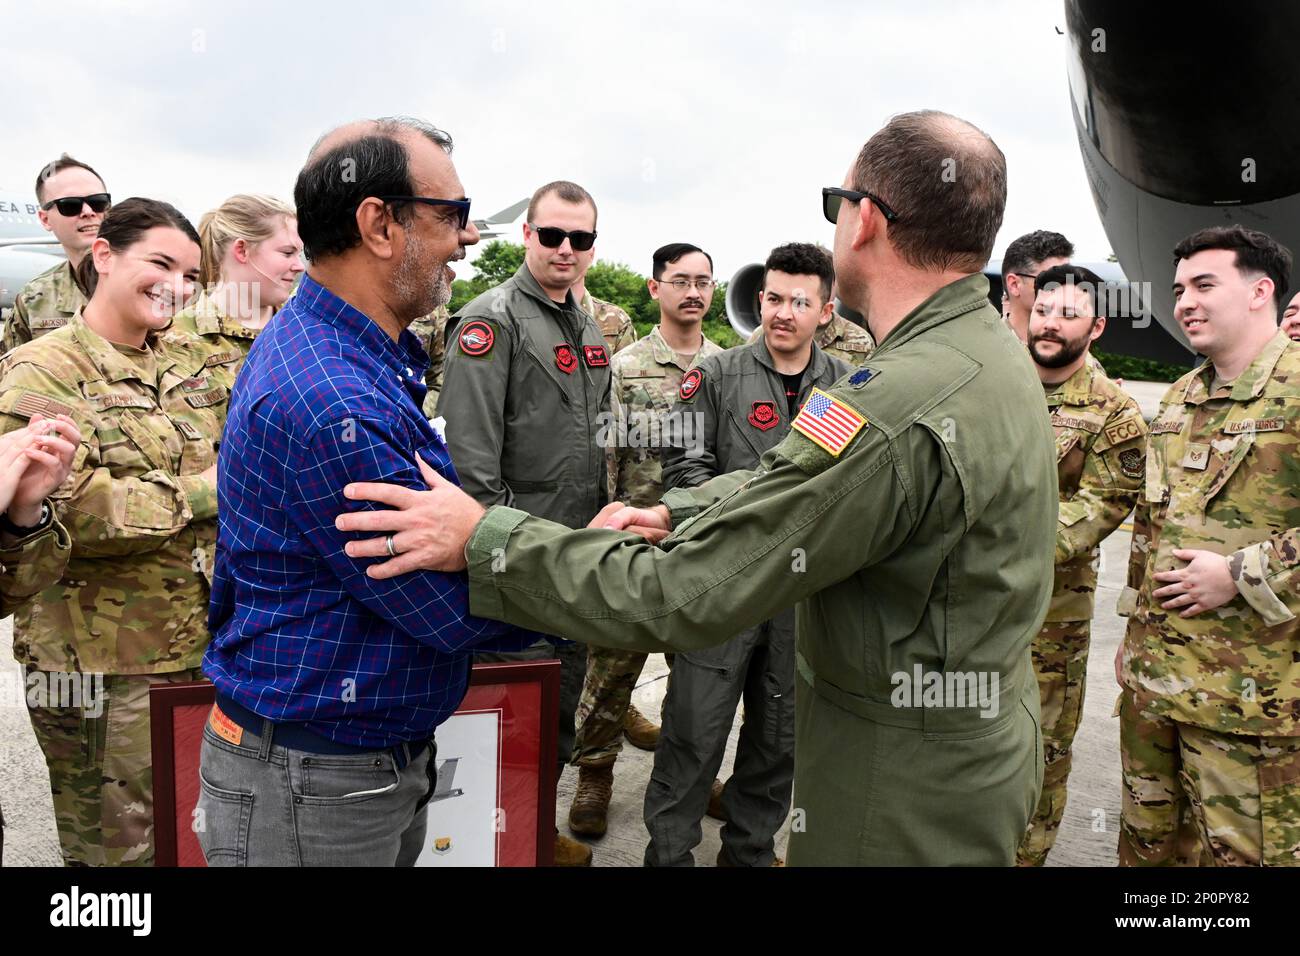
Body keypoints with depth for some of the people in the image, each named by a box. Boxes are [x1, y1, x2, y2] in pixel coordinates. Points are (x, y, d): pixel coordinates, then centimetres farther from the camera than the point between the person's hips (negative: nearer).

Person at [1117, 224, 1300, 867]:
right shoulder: (1178, 397, 14)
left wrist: (1241, 575, -20)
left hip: (1248, 691, -7)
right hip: (1147, 673, 7)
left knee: (1243, 852, 7)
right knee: (1144, 841, 19)